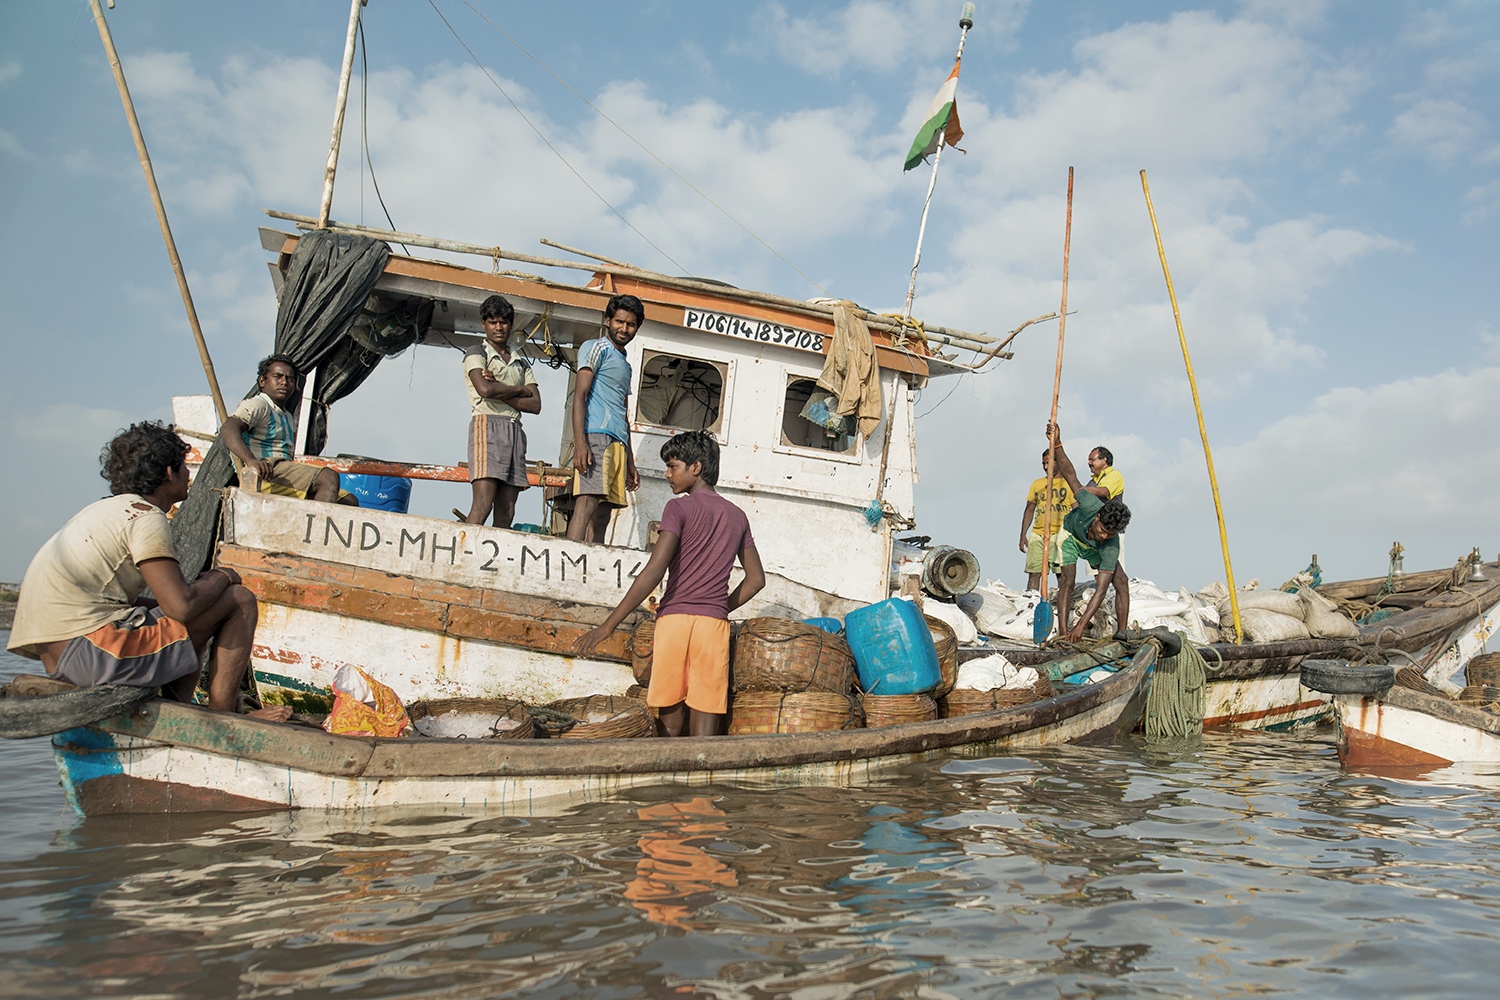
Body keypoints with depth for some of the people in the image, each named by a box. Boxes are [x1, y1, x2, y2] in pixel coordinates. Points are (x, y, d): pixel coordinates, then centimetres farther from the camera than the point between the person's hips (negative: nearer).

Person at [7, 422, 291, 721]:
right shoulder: (145, 516, -11)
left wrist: (204, 585, 14)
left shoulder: (110, 508, 20)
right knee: (240, 601, -5)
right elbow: (181, 607, -20)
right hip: (88, 648, -10)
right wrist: (220, 577, 1)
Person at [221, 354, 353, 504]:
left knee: (349, 501, -5)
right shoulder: (257, 405, 1)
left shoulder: (288, 417, 32)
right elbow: (228, 429, -18)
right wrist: (251, 461, -36)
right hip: (265, 475, -9)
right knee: (329, 477, -30)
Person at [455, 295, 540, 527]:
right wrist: (519, 389, 3)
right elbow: (485, 389, -12)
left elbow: (535, 405, 8)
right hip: (487, 426, -6)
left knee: (506, 514, -4)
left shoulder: (521, 363, 23)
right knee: (483, 503, -19)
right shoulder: (476, 353, 9)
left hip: (515, 431, 6)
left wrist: (499, 391, -3)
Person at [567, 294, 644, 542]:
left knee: (602, 515, 3)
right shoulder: (596, 349, 5)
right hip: (596, 437, -8)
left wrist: (630, 463, 24)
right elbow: (579, 396, -7)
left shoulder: (625, 364, 28)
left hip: (618, 445, 8)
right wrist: (580, 443, -19)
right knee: (586, 505, -19)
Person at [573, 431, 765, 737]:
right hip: (715, 626, 3)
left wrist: (608, 626, -11)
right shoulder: (737, 516, 15)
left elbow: (654, 571, -11)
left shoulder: (680, 508, -1)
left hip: (674, 619, -3)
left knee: (671, 721, 5)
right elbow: (756, 579, 18)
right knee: (705, 727, 1)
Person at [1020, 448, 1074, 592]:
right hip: (1037, 534, 4)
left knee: (1062, 573, -6)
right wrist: (1023, 535, 12)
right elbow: (1029, 510, 20)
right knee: (1033, 572, -2)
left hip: (1060, 533, -4)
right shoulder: (1037, 484, 18)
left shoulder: (1068, 483, 7)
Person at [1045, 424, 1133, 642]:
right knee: (1067, 581, -18)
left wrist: (1081, 625, -49)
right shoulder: (1090, 505, -43)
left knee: (1121, 581, -13)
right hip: (1070, 534, -1)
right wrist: (1057, 444, -36)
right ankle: (1062, 633, -20)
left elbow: (1100, 590, -42)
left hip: (1095, 550, 1)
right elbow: (1071, 476, -31)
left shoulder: (1111, 546, -39)